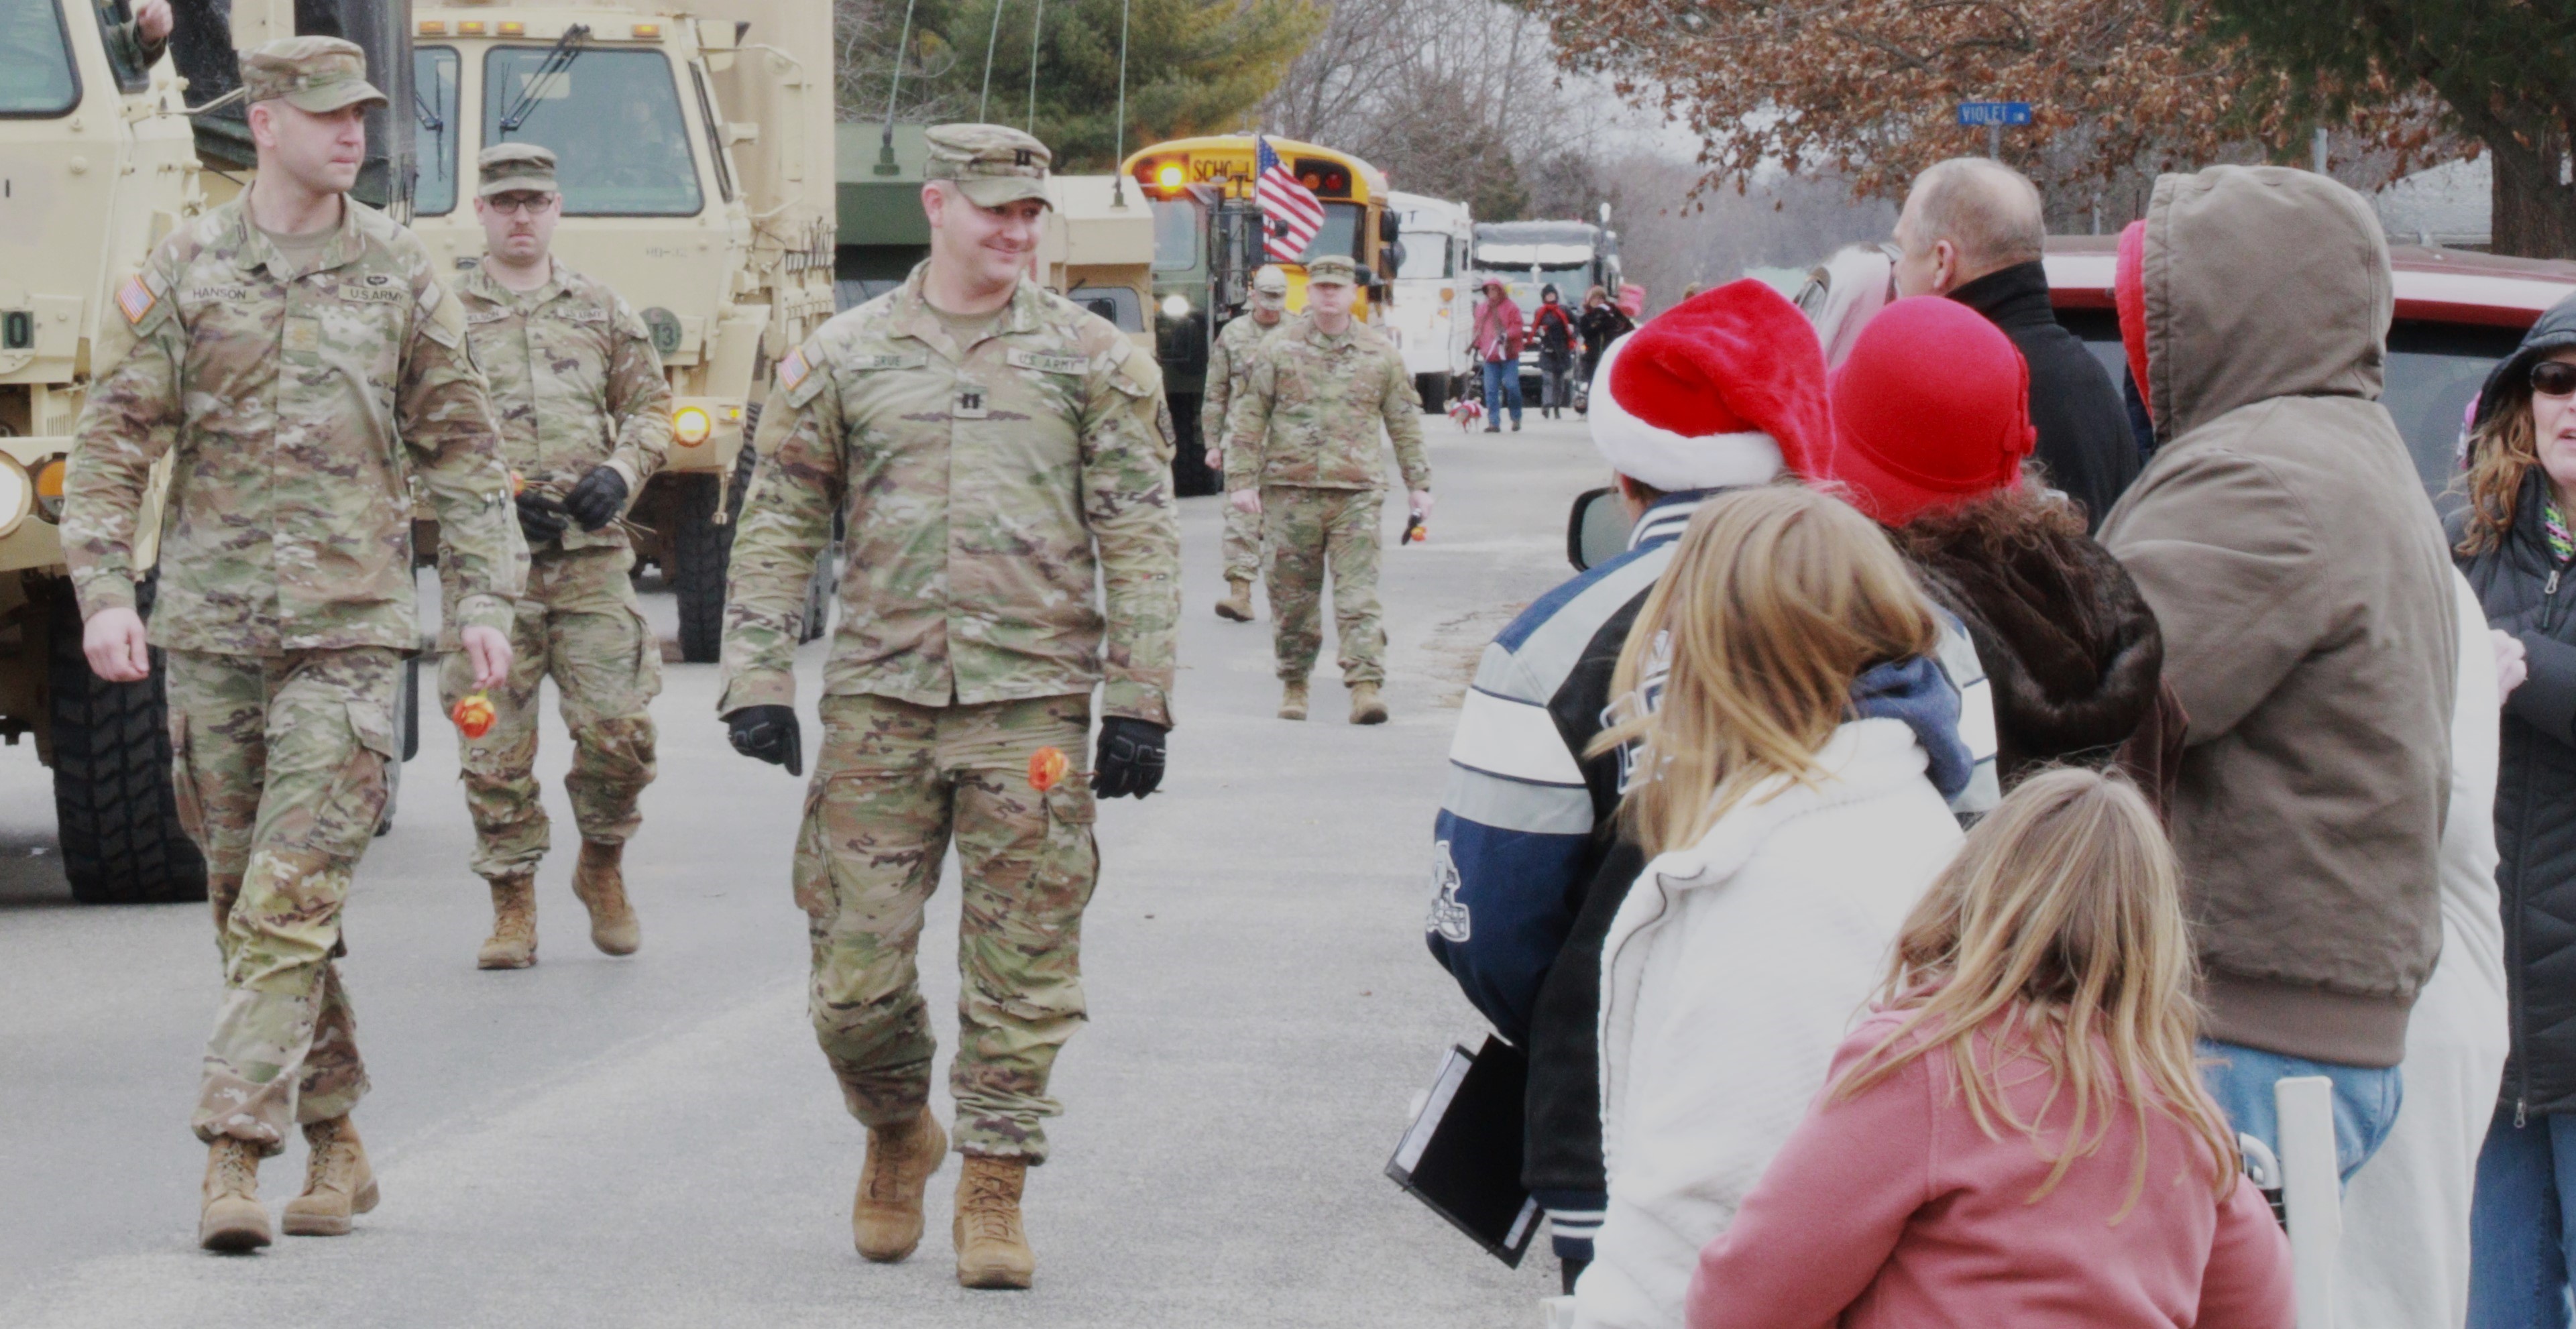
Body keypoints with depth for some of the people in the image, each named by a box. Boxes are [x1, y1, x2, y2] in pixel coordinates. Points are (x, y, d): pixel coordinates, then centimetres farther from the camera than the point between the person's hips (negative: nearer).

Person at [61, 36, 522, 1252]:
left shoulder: (402, 275, 4)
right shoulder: (184, 272, 3)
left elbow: (459, 447, 9)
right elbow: (113, 443, 3)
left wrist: (485, 598, 2)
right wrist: (104, 591, -9)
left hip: (349, 627, -2)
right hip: (210, 626, 2)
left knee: (292, 900, -12)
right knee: (247, 902, 8)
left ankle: (233, 1155, -14)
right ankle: (336, 1143, 21)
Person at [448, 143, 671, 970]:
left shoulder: (603, 313, 13)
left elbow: (651, 407, 16)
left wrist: (620, 474, -3)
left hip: (591, 556, 1)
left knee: (619, 729, -5)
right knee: (495, 746, -1)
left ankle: (602, 869, 20)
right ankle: (513, 908, 9)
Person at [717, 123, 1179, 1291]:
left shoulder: (1095, 360, 6)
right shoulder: (840, 358, 8)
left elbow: (1140, 537, 5)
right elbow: (777, 528, 10)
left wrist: (1138, 703, -1)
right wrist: (758, 683, 2)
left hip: (1031, 701, -1)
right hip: (877, 700, 1)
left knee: (1021, 964, -1)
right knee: (856, 968, 0)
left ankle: (993, 1188, 11)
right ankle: (897, 1133, 27)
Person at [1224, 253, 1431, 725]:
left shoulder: (1381, 353, 9)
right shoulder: (1278, 348, 5)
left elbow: (1405, 421, 16)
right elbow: (1247, 417, 5)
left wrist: (1418, 484, 13)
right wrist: (1243, 481, -2)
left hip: (1357, 492, 0)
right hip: (1290, 489, 0)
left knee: (1358, 593, -10)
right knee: (1293, 596, 6)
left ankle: (1366, 686, -15)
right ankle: (1293, 685, 20)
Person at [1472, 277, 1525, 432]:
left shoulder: (1511, 308, -2)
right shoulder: (1482, 309, 15)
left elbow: (1517, 328, -7)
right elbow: (1478, 330, 21)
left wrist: (1506, 335, -23)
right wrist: (1478, 348, 13)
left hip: (1509, 355, -5)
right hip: (1489, 355, 5)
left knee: (1511, 386, -7)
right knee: (1491, 390, -1)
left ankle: (1516, 418, 10)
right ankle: (1493, 423, 1)